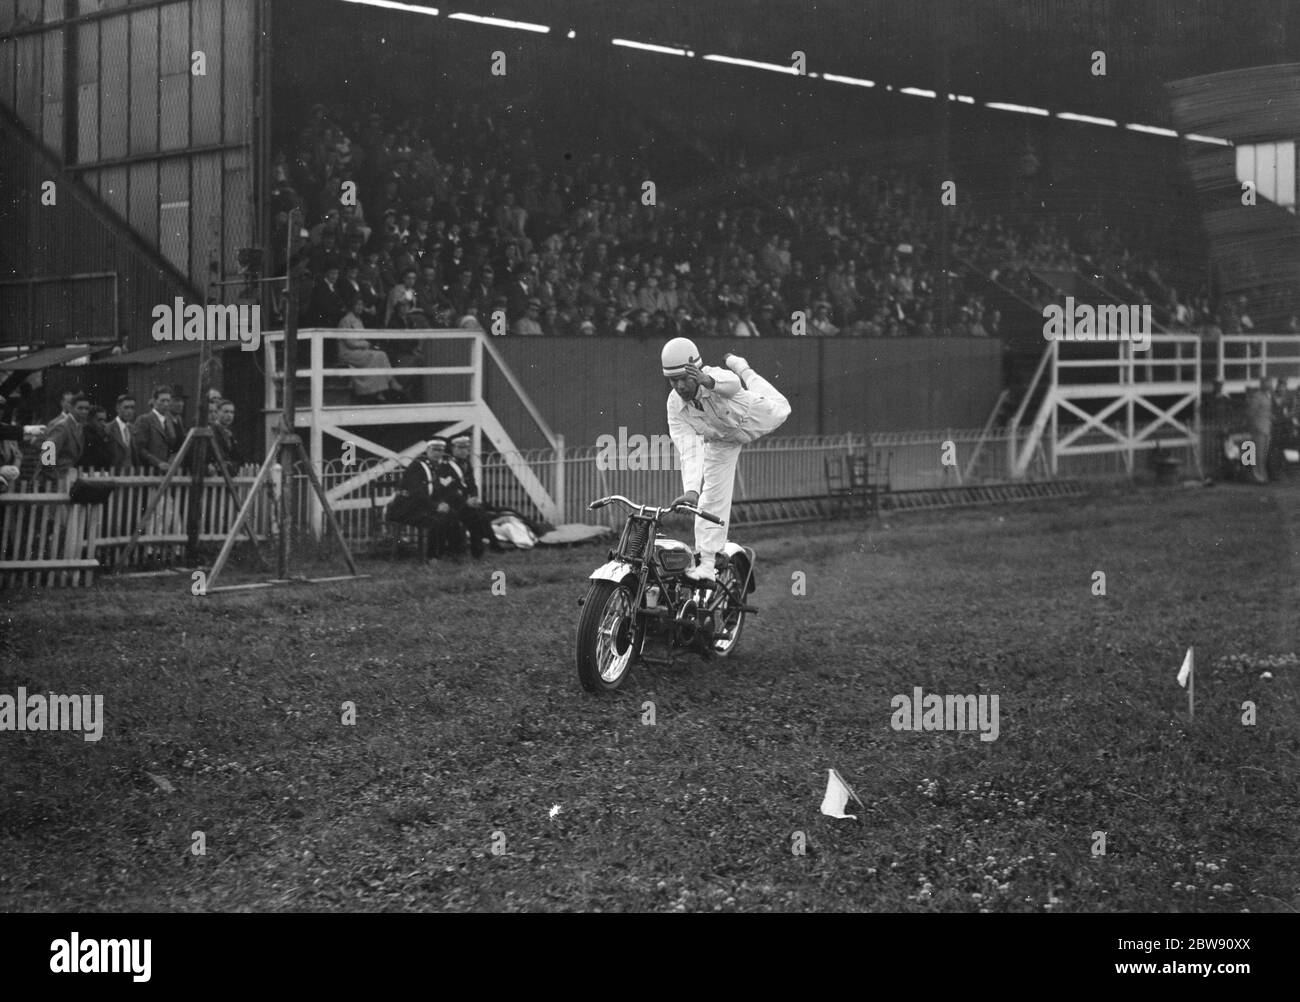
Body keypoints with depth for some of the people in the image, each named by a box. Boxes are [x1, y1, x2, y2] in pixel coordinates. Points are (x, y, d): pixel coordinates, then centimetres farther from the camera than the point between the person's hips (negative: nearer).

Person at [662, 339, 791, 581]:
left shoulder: (717, 377, -43)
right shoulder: (675, 406, -33)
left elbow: (732, 384, -66)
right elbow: (689, 451, -38)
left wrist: (709, 381, -87)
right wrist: (691, 490, -52)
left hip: (754, 419, -2)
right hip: (721, 441, 2)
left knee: (779, 410, 29)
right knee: (711, 498, -3)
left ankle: (741, 367, 48)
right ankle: (707, 563, 7)